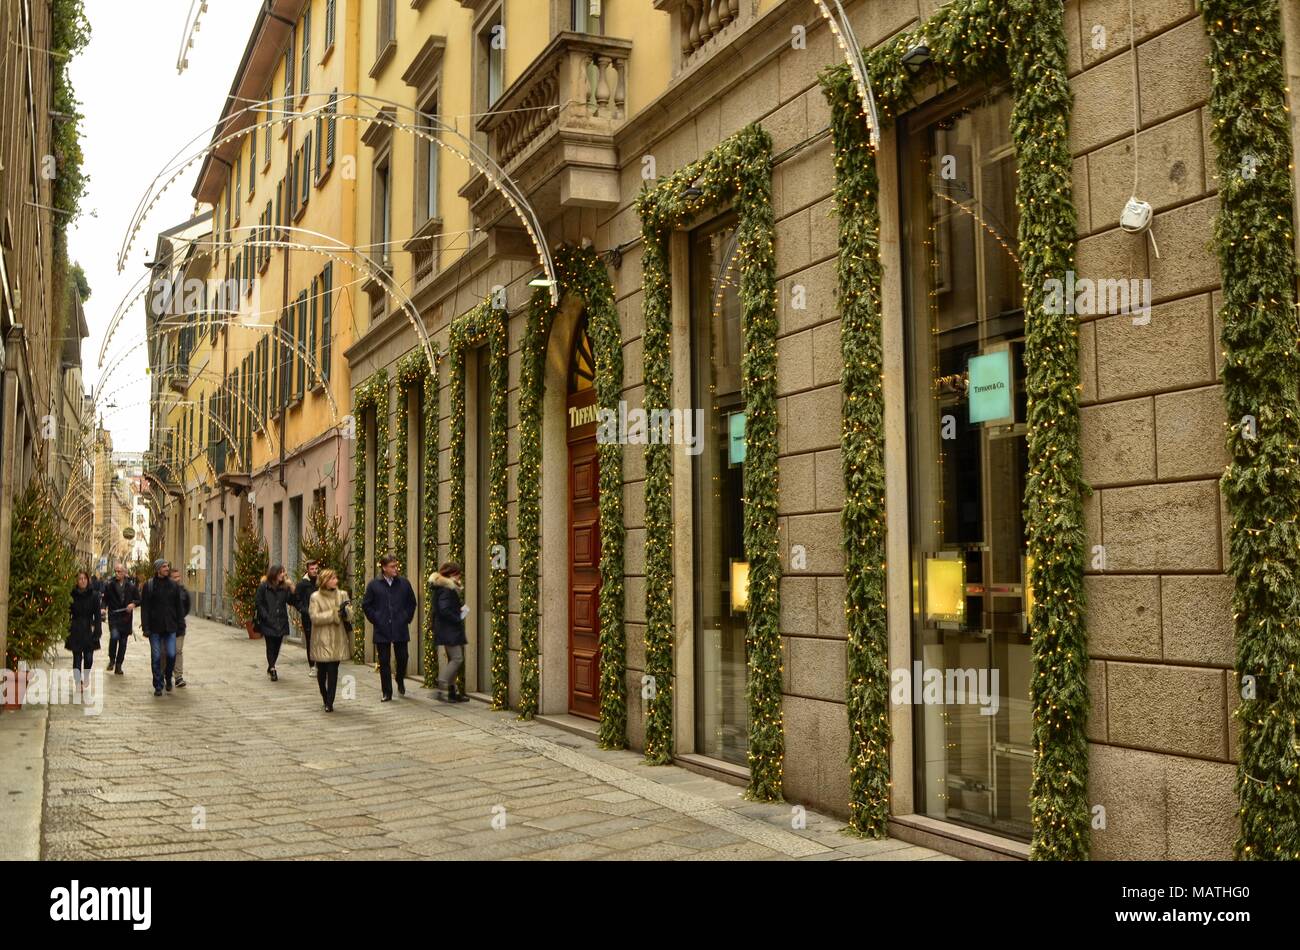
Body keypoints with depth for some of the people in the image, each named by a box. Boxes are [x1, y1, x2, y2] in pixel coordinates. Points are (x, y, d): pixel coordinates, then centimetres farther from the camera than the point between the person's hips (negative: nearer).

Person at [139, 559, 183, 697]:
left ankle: (168, 678, 23)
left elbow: (178, 606, 10)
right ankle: (158, 686, 12)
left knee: (171, 655, -3)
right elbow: (144, 607, -3)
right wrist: (146, 627, -9)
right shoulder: (149, 585, -2)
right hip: (155, 627, -2)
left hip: (170, 627, 2)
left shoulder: (173, 585, 6)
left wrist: (178, 624, 4)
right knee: (156, 657, 2)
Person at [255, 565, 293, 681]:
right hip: (268, 623, -4)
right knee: (270, 646, -5)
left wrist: (291, 586, -12)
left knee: (277, 646, 9)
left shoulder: (284, 587, 7)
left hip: (281, 622, 4)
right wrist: (266, 617, -10)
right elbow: (259, 604, -2)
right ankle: (272, 669, -6)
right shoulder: (263, 587, -3)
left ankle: (270, 667, 25)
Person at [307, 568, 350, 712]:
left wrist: (347, 610, -20)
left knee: (333, 671, -5)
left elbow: (349, 617, 3)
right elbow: (315, 617, -13)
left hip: (337, 639, 1)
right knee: (322, 670, 9)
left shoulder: (342, 595, 6)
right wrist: (335, 613, -16)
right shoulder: (315, 597, -2)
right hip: (321, 640, -1)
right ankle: (325, 698, 32)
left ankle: (329, 702, -1)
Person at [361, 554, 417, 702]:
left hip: (400, 629, 1)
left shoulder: (404, 583, 3)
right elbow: (366, 605, 6)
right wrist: (375, 620, 0)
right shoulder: (374, 585, -1)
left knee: (402, 658, 2)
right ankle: (387, 692, 11)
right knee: (384, 662, 3)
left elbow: (412, 603, 13)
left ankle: (400, 680, 32)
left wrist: (407, 618, 5)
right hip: (382, 631, -1)